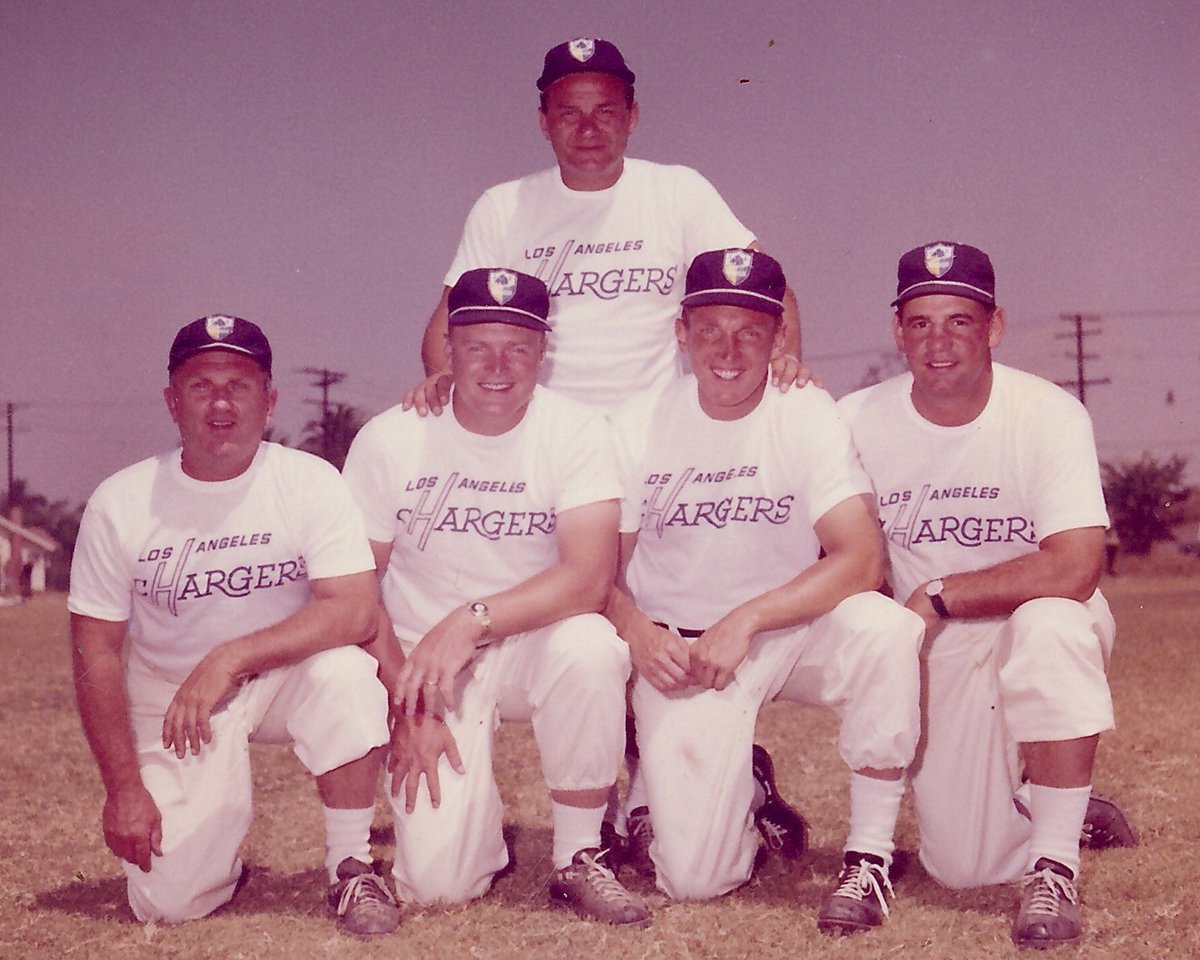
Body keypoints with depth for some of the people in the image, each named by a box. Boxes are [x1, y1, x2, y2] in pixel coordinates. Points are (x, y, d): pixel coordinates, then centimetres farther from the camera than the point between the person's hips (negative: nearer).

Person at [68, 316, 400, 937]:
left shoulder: (310, 482, -12)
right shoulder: (120, 503, -9)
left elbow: (356, 610, -24)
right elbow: (96, 651, -7)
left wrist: (229, 659, -32)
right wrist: (123, 788, -12)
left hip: (281, 679, 0)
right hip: (169, 701, 0)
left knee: (346, 673, -34)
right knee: (168, 902, -15)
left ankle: (350, 867, -14)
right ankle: (212, 845, 22)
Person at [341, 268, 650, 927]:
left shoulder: (576, 432, -9)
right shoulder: (388, 440, -5)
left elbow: (590, 576, -21)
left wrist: (472, 619, -33)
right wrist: (405, 708, -12)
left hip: (534, 646, 0)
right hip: (423, 666, 0)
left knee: (589, 646, -37)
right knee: (436, 882, -19)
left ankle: (579, 858, -15)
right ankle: (475, 815, 20)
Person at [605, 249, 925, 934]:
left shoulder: (807, 416, -8)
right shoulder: (639, 426, -3)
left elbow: (862, 559, -19)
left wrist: (744, 621, -28)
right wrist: (637, 632, -19)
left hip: (793, 632, 0)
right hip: (676, 648, 0)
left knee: (884, 629, -35)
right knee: (693, 878, -15)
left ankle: (870, 853, -17)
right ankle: (742, 792, 22)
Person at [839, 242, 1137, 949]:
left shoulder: (1050, 414, -18)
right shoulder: (859, 421, -8)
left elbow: (1074, 570, -31)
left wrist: (936, 593, -24)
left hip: (1050, 628, -3)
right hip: (941, 656, 3)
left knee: (1050, 625, -39)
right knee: (962, 868, -4)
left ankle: (1056, 866, -24)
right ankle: (1077, 813, 30)